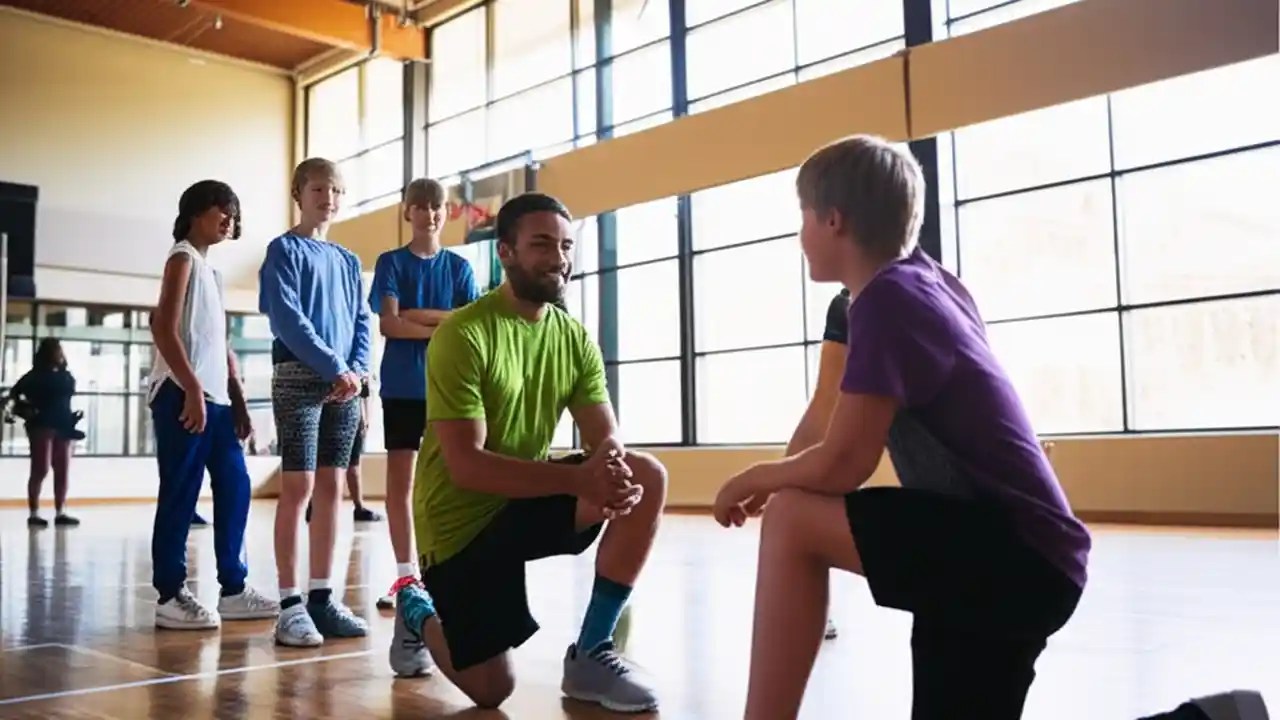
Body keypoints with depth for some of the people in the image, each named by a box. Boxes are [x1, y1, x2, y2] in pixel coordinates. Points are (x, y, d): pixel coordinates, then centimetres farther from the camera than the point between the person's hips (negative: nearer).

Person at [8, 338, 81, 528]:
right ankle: (33, 513, 0)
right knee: (40, 470, -6)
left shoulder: (65, 376, 13)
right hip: (42, 426, -6)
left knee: (62, 471, 6)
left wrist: (70, 420, 9)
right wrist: (26, 409, -12)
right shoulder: (36, 375, -3)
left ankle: (60, 513, 11)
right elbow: (14, 392, -3)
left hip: (63, 427, 6)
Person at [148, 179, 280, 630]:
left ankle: (233, 589, 14)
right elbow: (164, 329, -14)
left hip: (216, 398, 9)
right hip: (184, 394, -9)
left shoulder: (211, 271, 23)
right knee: (180, 494, -6)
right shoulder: (183, 258, -2)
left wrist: (238, 401, 16)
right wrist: (192, 388, -20)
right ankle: (170, 596, 1)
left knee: (235, 487, 7)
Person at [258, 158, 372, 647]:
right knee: (298, 487, -8)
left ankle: (321, 597, 11)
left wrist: (358, 369, -5)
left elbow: (361, 322, 14)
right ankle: (290, 603, -4)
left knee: (330, 488, 5)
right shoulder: (284, 250, 1)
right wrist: (333, 367, -16)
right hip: (299, 377, -5)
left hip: (345, 382, 6)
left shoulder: (348, 261, 18)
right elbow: (287, 318, -11)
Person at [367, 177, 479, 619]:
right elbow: (388, 324, -9)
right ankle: (406, 574, 9)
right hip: (402, 386, -1)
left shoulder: (459, 266, 9)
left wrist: (417, 314, -9)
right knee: (400, 480, 1)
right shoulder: (391, 263, 3)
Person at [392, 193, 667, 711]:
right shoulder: (462, 334, -20)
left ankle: (589, 653, -7)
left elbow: (609, 443, -7)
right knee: (492, 691, -5)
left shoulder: (575, 339, 0)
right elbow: (466, 466, -26)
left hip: (526, 500, 6)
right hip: (462, 518, -5)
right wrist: (579, 478, -35)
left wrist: (616, 476, -32)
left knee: (646, 478, -19)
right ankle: (419, 613, 29)